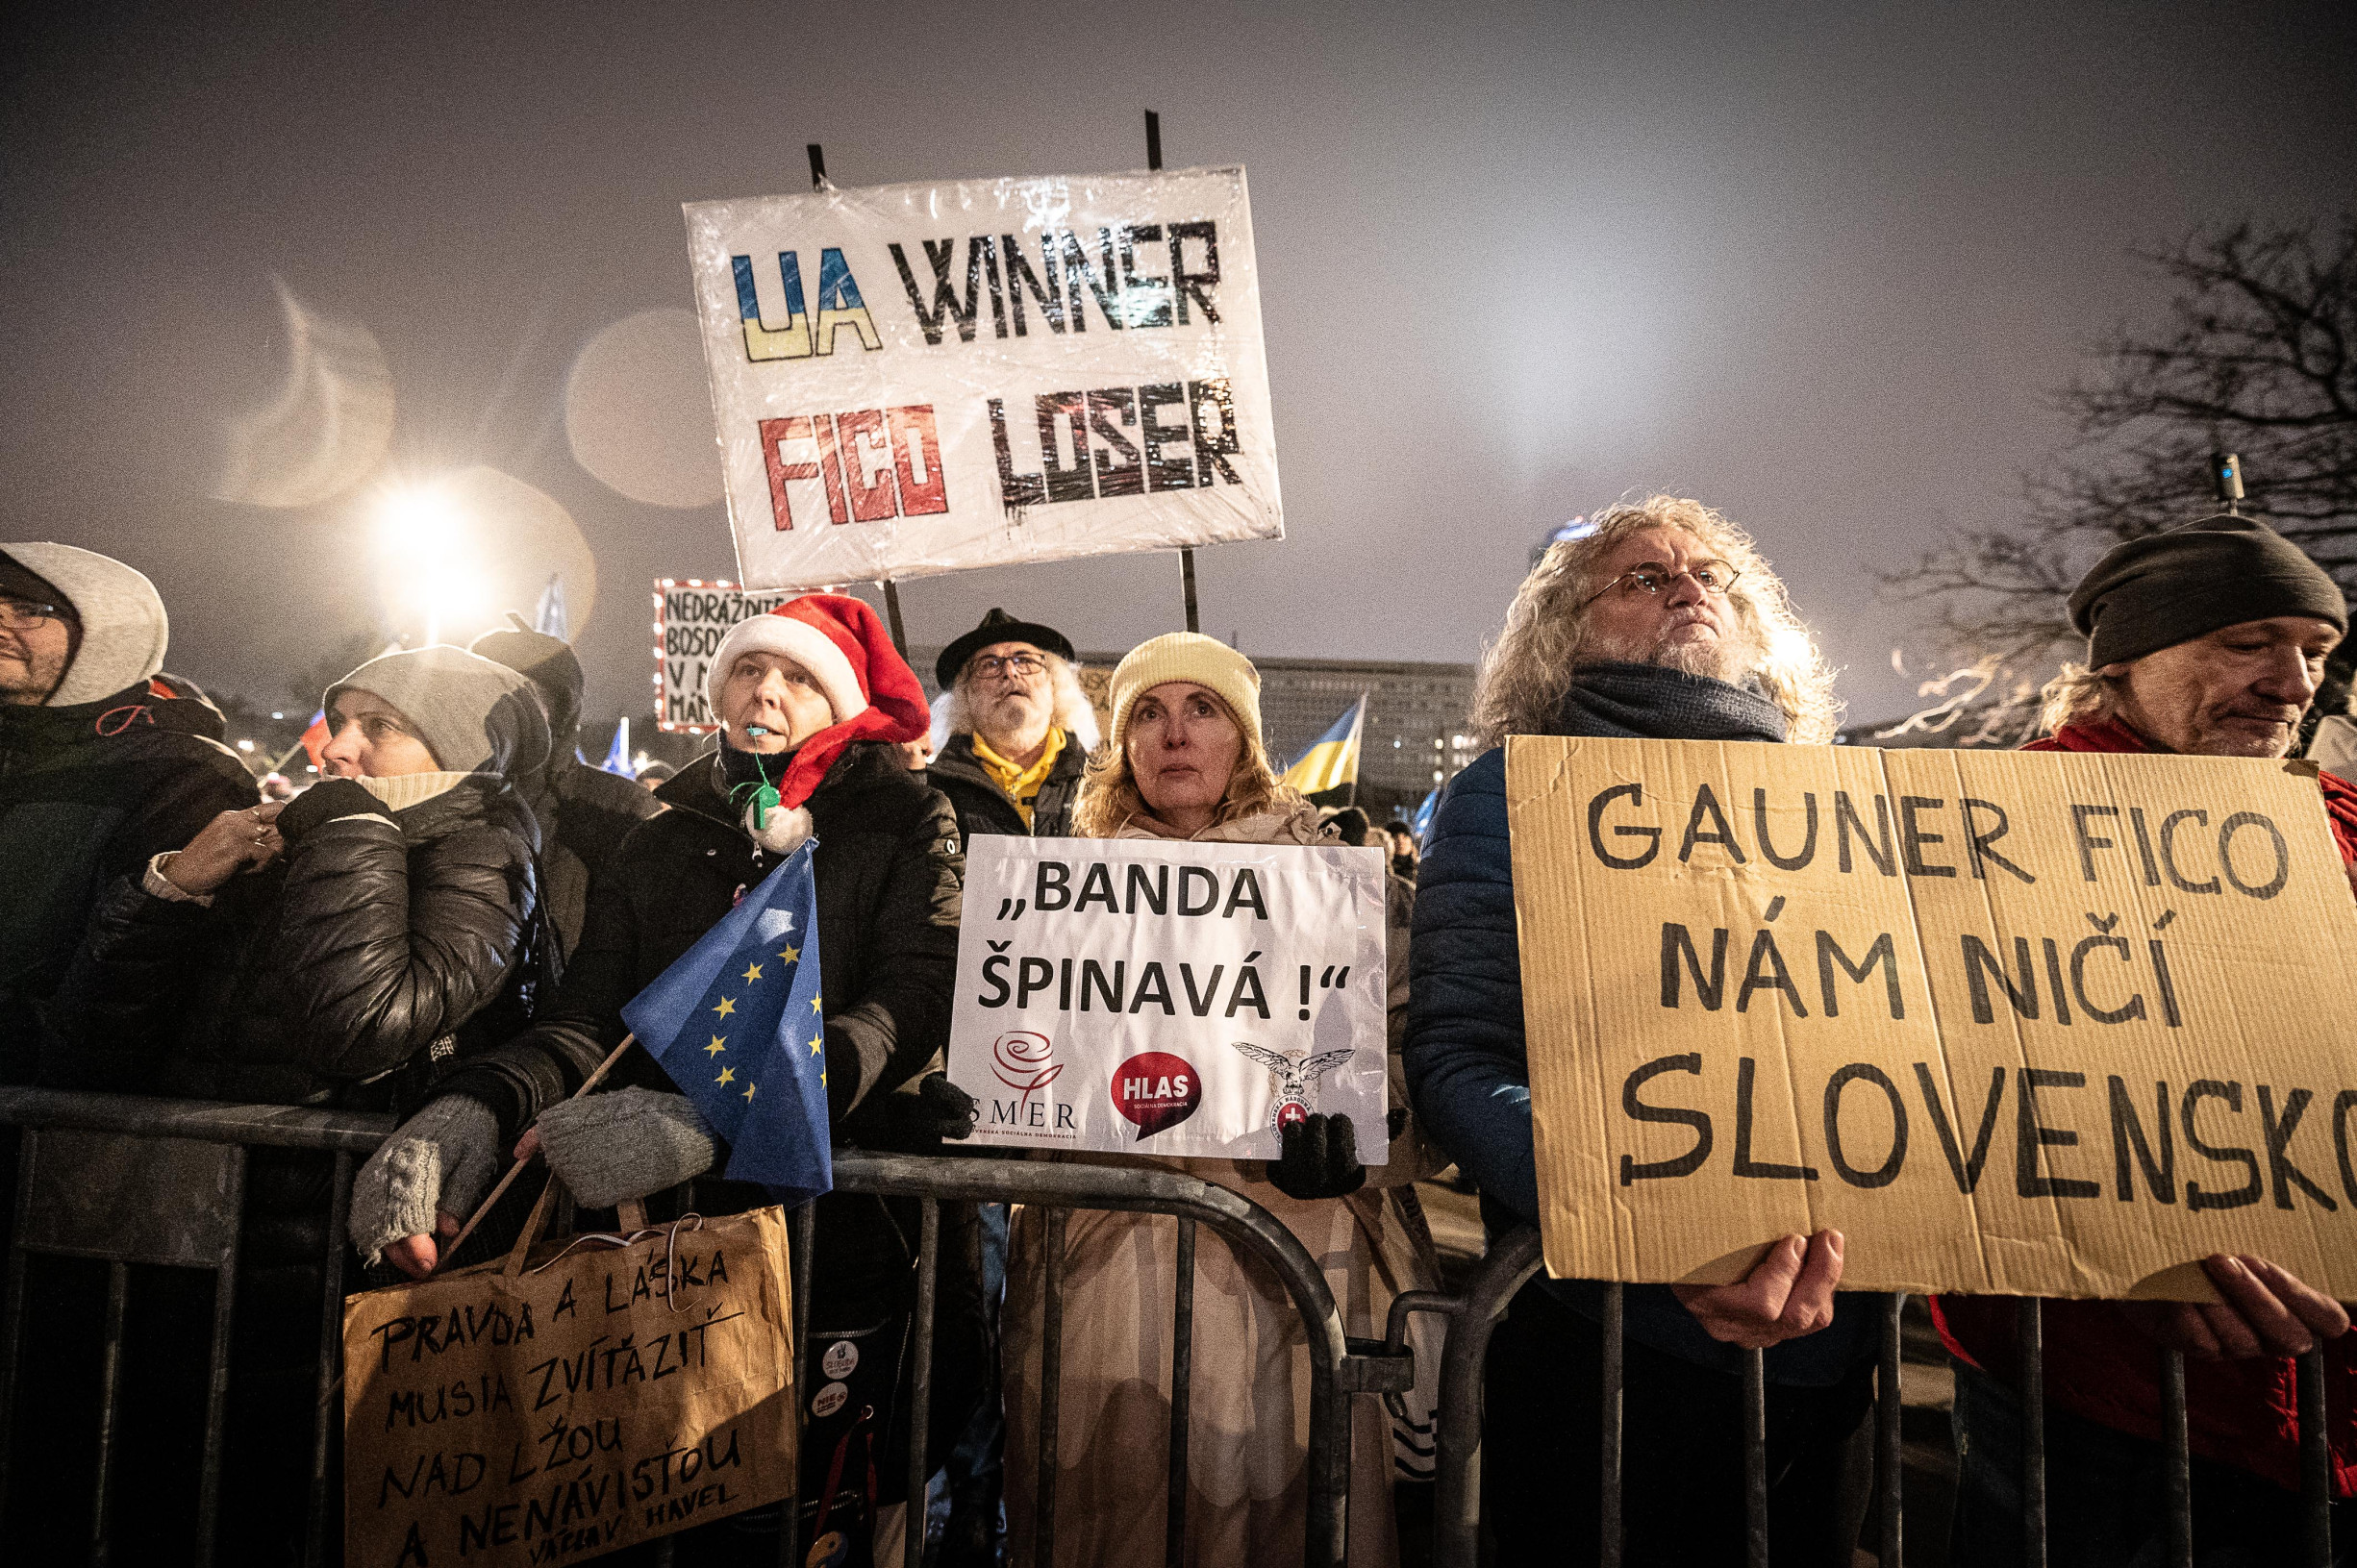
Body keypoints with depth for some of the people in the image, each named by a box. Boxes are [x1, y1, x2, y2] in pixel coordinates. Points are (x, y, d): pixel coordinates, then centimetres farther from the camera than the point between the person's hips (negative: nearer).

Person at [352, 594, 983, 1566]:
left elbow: (913, 1007, -15)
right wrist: (473, 1109, -20)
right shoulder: (662, 843, 12)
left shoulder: (906, 822, -1)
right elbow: (587, 1017, 3)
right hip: (684, 1246, 3)